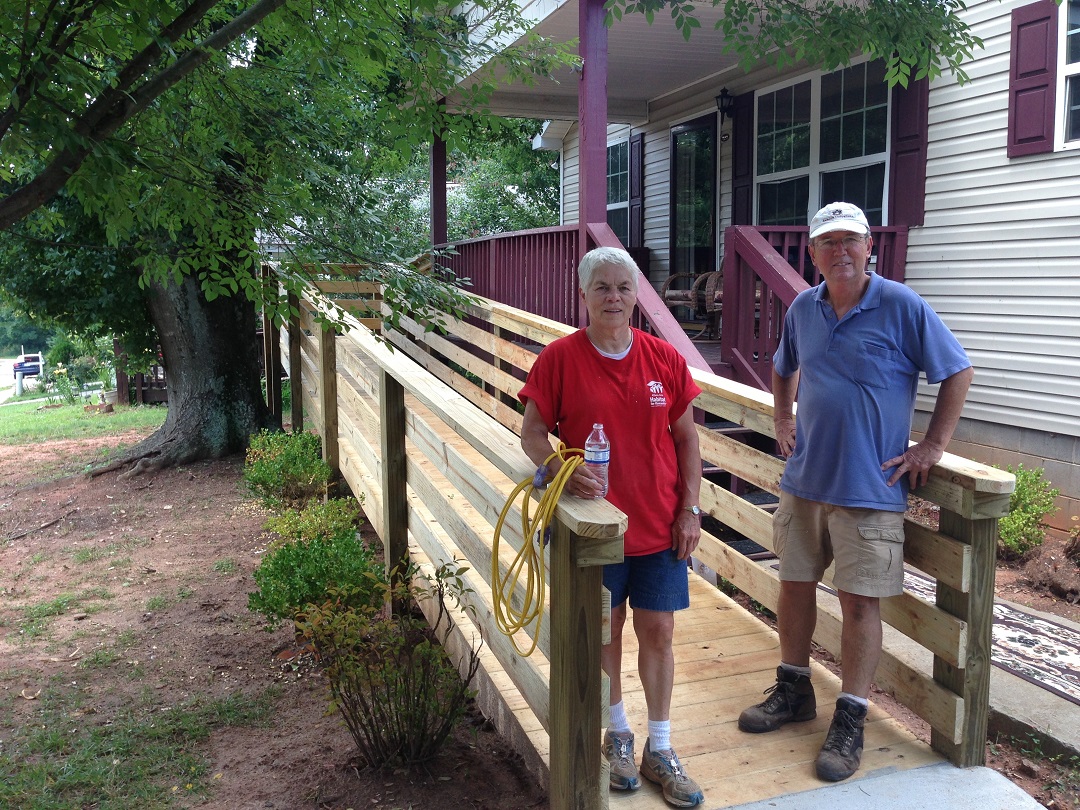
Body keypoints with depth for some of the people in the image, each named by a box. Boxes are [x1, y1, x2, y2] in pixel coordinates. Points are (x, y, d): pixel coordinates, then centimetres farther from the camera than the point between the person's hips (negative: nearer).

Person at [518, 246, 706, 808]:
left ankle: (659, 751, 26)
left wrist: (689, 509, 0)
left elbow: (686, 437, 5)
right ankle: (618, 735, 35)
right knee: (604, 629, 12)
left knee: (658, 630, 8)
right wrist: (564, 469, -25)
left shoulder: (664, 359, -1)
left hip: (659, 524, 2)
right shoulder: (559, 358, -8)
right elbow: (532, 433, -5)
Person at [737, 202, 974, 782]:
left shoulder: (901, 307, -9)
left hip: (869, 489, -5)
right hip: (804, 480, 5)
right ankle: (793, 690, 32)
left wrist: (932, 446, -7)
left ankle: (850, 721, 14)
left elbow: (957, 373, -4)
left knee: (859, 602, 1)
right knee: (795, 585, 13)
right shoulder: (802, 309, 6)